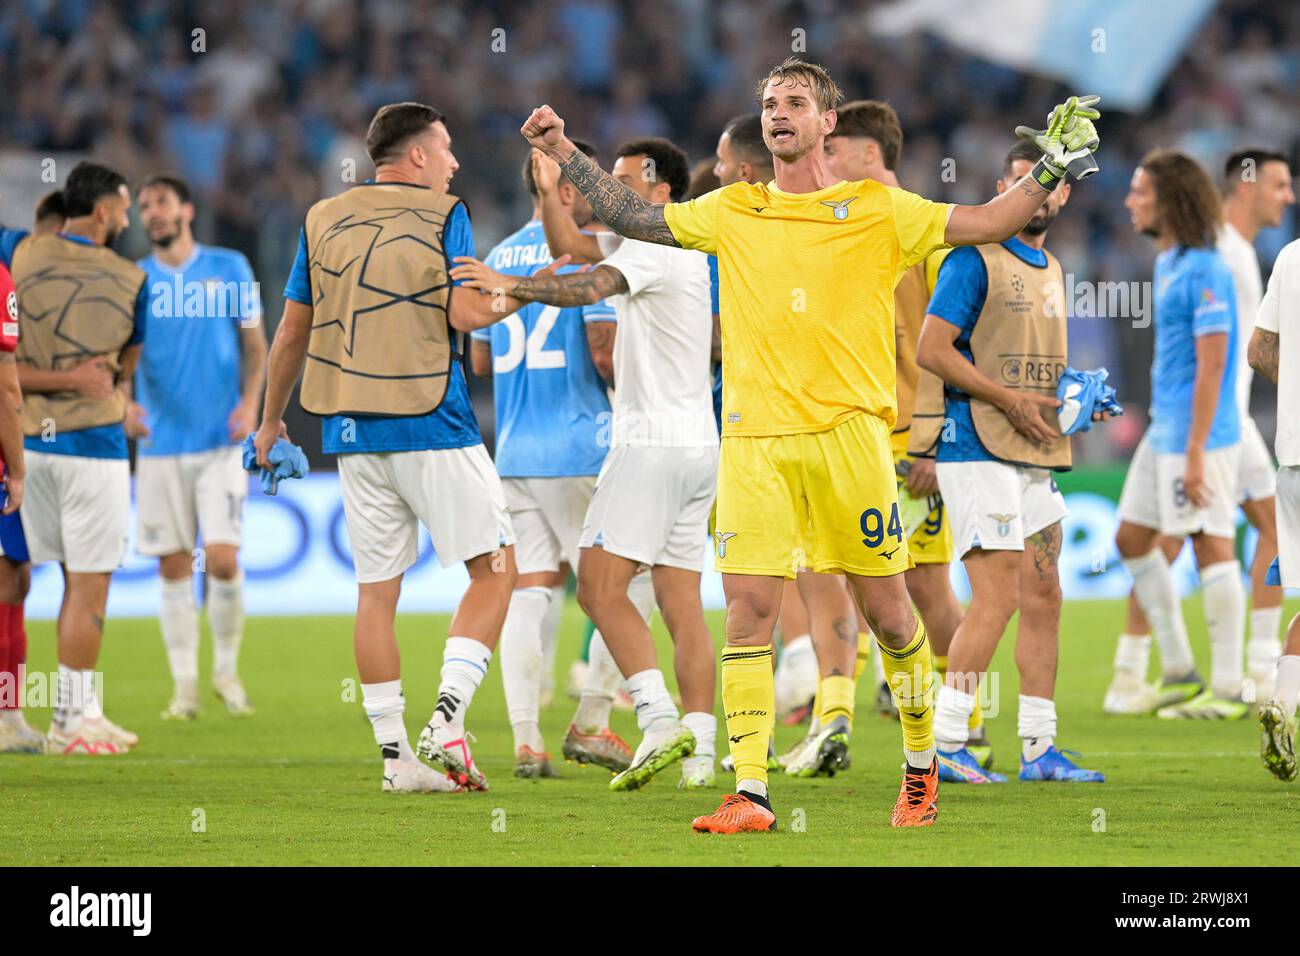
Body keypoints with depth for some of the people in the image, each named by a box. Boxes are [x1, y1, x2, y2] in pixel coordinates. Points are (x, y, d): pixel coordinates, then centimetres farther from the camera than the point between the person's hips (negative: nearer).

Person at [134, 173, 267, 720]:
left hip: (221, 441, -1)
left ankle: (226, 669, 9)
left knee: (222, 560, -11)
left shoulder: (229, 269, 4)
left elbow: (255, 345, 9)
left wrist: (250, 402, -8)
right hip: (160, 444, 1)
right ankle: (184, 682, 11)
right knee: (174, 567, 2)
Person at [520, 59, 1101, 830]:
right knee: (749, 607, -8)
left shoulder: (878, 210, 7)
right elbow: (637, 217, 19)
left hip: (849, 430, -2)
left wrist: (1049, 175, -9)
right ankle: (751, 794, -8)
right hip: (755, 440, 2)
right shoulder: (733, 213, 15)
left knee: (886, 609, 3)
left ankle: (923, 765, 23)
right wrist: (564, 153, 13)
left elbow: (984, 224, 4)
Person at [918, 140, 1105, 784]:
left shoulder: (1051, 269, 19)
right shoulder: (976, 258, -7)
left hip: (1036, 458, 9)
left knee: (1043, 597, 8)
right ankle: (944, 743, -11)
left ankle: (1039, 749, 13)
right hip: (978, 449, -9)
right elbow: (931, 349, -14)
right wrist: (1009, 400, -17)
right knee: (998, 596, -14)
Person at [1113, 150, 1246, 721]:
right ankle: (1178, 670, 19)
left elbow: (1211, 365, -20)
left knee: (1211, 546, -6)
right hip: (1163, 431, 10)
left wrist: (1194, 453, -22)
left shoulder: (1204, 271, -17)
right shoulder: (1166, 263, 13)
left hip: (1199, 435, -10)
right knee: (1132, 539, 12)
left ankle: (1226, 688, -1)